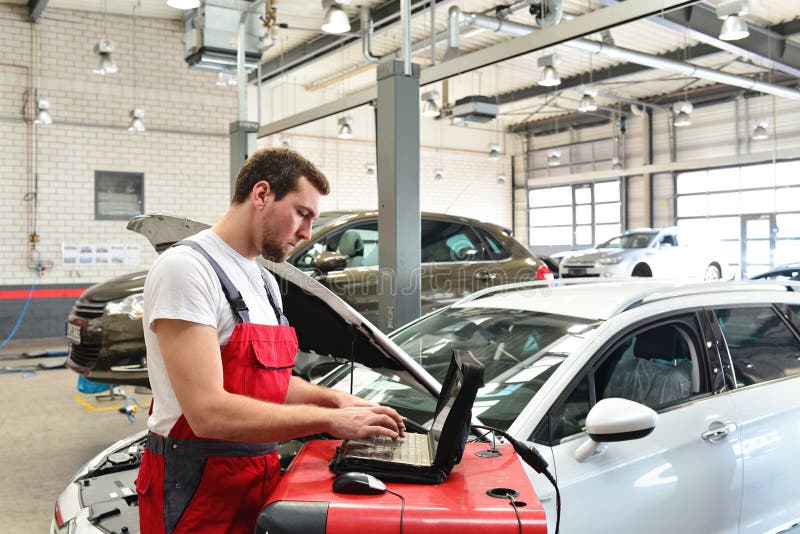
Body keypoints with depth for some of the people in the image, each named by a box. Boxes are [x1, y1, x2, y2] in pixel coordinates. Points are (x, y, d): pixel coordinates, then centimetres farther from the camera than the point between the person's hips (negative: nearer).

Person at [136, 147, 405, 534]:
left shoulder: (265, 282, 12)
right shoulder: (187, 268, -18)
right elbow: (208, 413, -26)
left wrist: (335, 398, 1)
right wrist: (331, 418, -22)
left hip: (261, 481, 8)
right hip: (196, 492, -8)